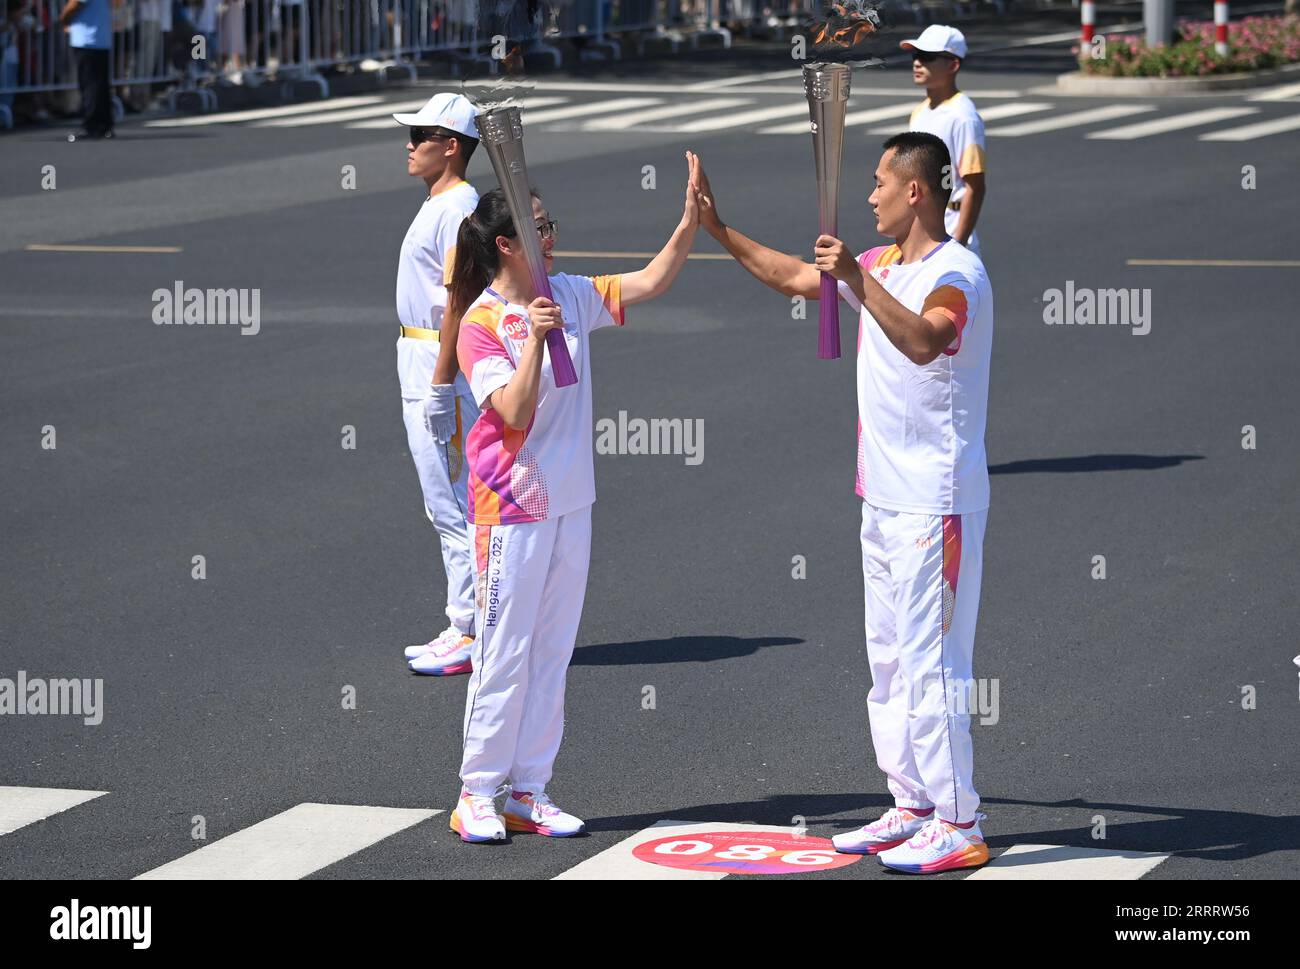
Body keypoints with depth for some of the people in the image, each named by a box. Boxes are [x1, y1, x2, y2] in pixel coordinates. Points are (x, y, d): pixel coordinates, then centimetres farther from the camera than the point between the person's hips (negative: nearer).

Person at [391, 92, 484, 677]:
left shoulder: (459, 207, -16)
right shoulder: (437, 205, 16)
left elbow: (458, 301, -21)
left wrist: (440, 386, -24)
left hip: (442, 368, -11)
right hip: (420, 366, 11)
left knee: (455, 506, -7)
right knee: (445, 508, 14)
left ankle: (470, 635, -4)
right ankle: (463, 627, 19)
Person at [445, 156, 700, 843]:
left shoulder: (570, 297, 5)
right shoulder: (481, 324, -13)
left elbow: (651, 282, 7)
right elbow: (514, 412, -20)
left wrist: (690, 223, -6)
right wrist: (535, 338, -28)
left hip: (570, 503, 7)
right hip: (512, 506, -6)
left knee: (552, 653, 9)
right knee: (505, 652, -2)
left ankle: (528, 791, 16)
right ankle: (478, 792, 8)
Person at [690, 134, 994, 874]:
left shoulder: (956, 274, -17)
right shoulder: (885, 267, 11)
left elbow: (923, 341, -38)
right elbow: (798, 278, 26)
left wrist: (857, 281, -46)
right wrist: (718, 230, 24)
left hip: (935, 503, -10)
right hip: (885, 497, 10)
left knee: (931, 662, -8)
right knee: (890, 662, 15)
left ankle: (959, 827, -4)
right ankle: (913, 807, 23)